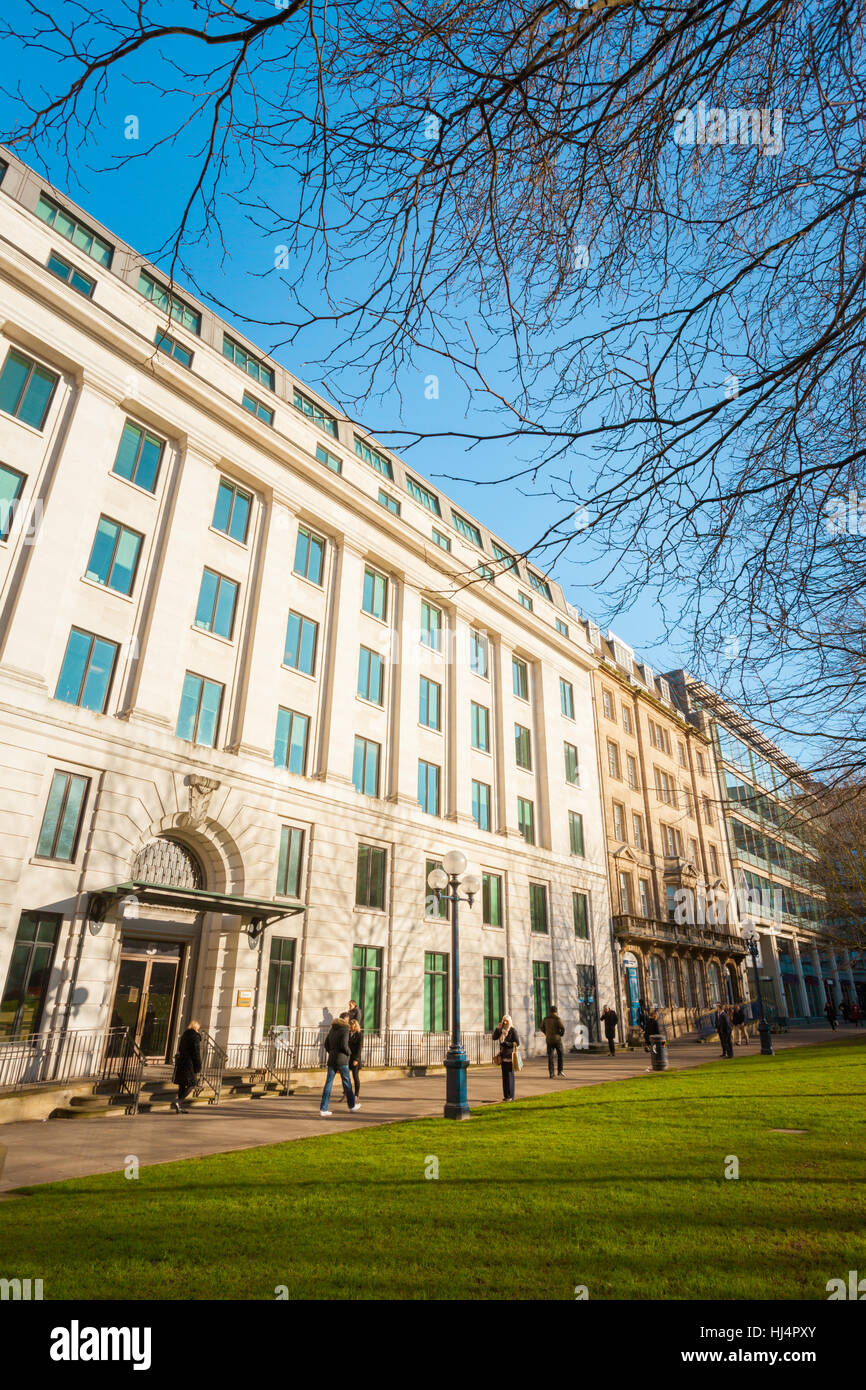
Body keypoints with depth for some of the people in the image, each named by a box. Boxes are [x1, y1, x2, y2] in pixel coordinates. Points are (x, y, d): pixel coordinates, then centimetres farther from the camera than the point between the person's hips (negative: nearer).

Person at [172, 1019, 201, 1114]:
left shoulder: (184, 1035, 12)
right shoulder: (195, 1036, -12)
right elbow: (196, 1053, -14)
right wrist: (198, 1069, -9)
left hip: (180, 1062, 8)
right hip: (189, 1063, -8)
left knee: (182, 1085, 14)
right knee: (191, 1085, -1)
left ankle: (179, 1107, 17)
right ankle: (178, 1102, -14)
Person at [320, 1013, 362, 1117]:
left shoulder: (332, 1029, 11)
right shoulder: (345, 1029, -10)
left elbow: (326, 1044, 13)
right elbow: (344, 1045, -19)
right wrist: (348, 1052, -2)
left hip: (331, 1060, 6)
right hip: (342, 1060, -6)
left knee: (328, 1083, 4)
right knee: (347, 1083, 8)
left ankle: (323, 1109, -1)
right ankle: (352, 1106, 22)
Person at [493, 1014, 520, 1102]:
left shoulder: (513, 1030, -8)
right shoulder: (502, 1030, 11)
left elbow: (517, 1043, -10)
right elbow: (494, 1038, 4)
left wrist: (506, 1043, -14)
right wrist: (498, 1028, -7)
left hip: (510, 1055, -6)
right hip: (503, 1055, 6)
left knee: (509, 1075, -5)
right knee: (504, 1075, 8)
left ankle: (510, 1096, 2)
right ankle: (506, 1095, 15)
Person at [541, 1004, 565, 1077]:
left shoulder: (545, 1019, 4)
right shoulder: (557, 1019, -11)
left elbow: (542, 1028, 12)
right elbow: (563, 1028, -19)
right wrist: (560, 1034, -2)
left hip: (549, 1040, 3)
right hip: (557, 1040, -3)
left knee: (550, 1057, 6)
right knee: (560, 1055, 17)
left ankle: (551, 1074, 2)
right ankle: (559, 1071, 12)